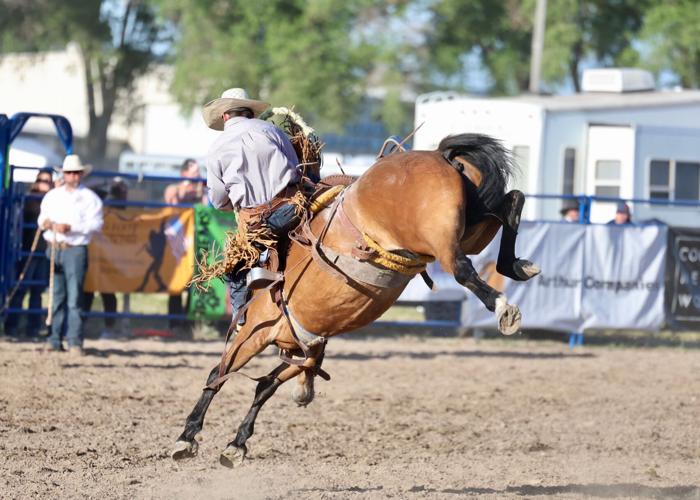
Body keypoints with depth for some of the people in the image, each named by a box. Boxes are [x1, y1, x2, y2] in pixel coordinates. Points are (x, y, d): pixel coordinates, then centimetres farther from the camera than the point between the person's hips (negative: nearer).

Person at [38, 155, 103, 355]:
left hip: (75, 250, -4)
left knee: (74, 297, -10)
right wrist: (44, 223, -8)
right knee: (56, 297, 8)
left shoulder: (90, 198, 1)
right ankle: (55, 340, 12)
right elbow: (42, 217, 16)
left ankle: (75, 342, -11)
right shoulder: (52, 196, 16)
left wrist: (70, 227, -19)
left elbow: (95, 224, -8)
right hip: (53, 248, 4)